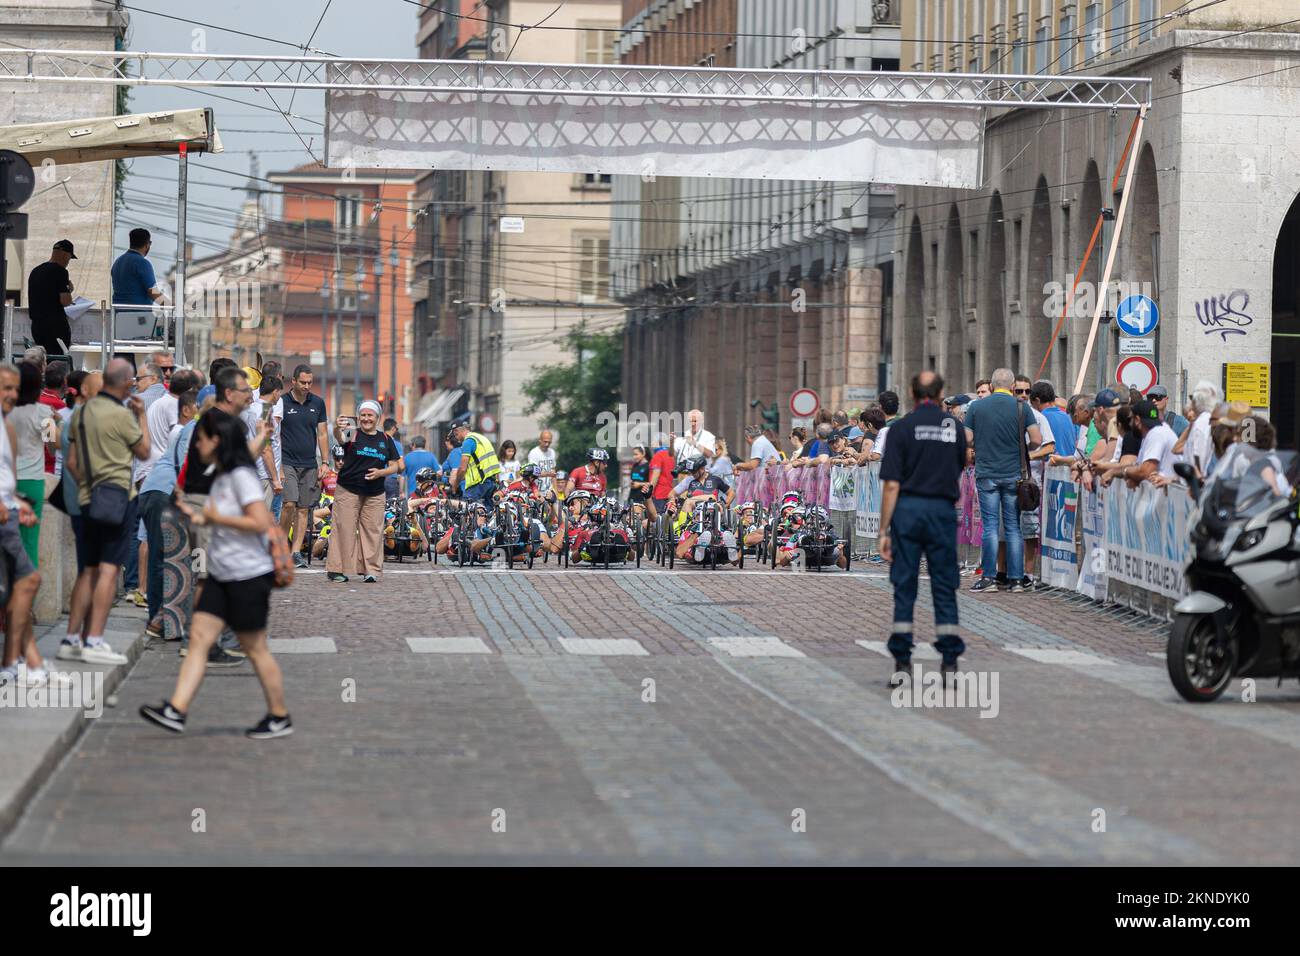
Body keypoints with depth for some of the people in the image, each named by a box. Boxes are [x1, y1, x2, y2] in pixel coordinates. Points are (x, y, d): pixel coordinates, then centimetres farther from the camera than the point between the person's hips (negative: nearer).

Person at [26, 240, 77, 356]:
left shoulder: (35, 271, 14)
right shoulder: (60, 271, -10)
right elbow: (65, 301, -17)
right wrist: (69, 290, 3)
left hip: (36, 324, 7)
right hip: (56, 325, -7)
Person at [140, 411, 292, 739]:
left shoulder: (242, 478, -16)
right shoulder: (220, 479, 12)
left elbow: (261, 523, -25)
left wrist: (217, 517, -18)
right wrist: (197, 516, 12)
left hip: (249, 576, -9)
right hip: (220, 576, 9)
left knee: (255, 648, 1)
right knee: (199, 638, -1)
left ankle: (279, 718, 14)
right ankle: (175, 711, -6)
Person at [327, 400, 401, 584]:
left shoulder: (385, 440, 9)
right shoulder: (353, 433, -2)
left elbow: (395, 465, 11)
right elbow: (340, 438, -25)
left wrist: (380, 473, -10)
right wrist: (337, 429, -49)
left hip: (375, 494, 3)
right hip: (348, 491, -3)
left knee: (372, 530, 3)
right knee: (344, 528, -3)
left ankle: (370, 569, 10)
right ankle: (336, 569, 0)